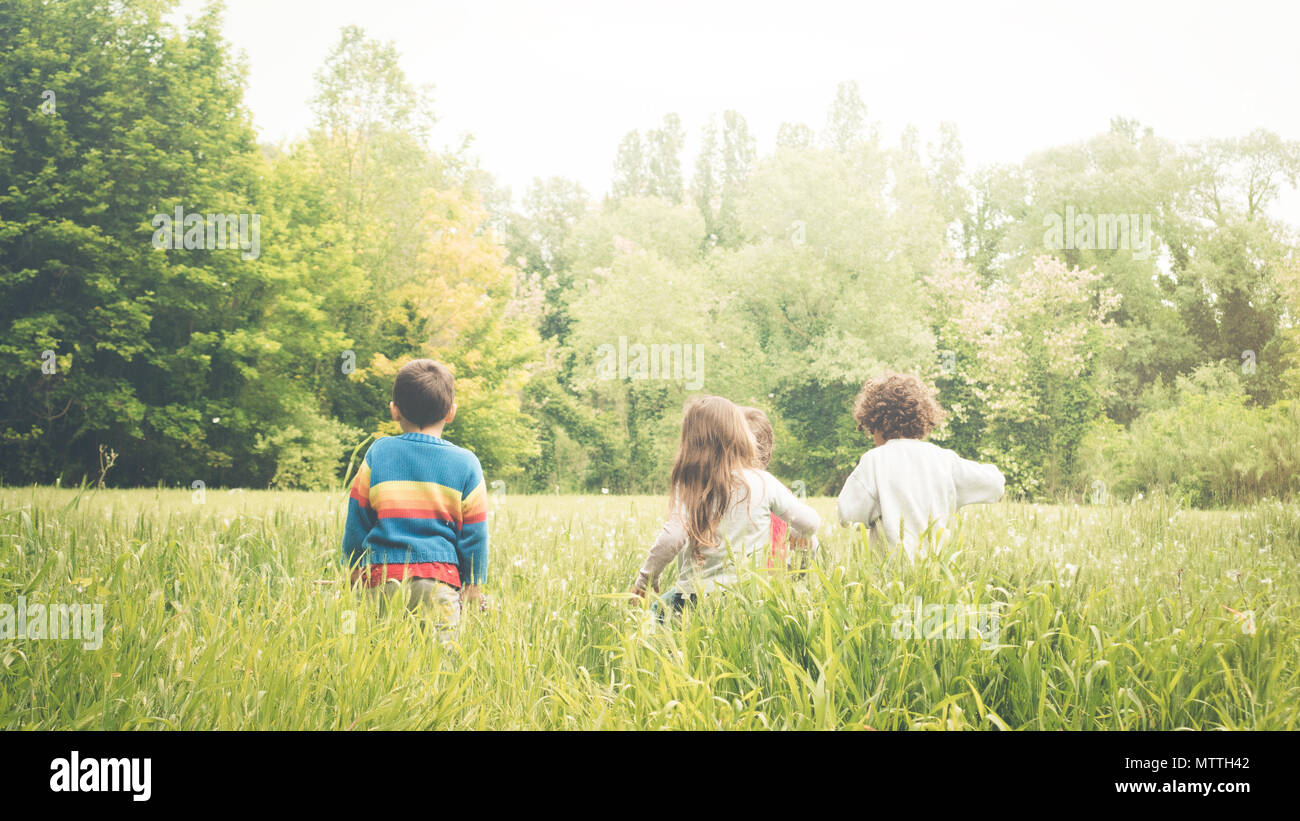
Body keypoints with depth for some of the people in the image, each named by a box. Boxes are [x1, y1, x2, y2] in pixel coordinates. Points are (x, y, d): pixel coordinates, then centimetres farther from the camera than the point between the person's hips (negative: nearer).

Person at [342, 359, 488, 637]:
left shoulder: (377, 454, 4)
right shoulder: (466, 464, 3)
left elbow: (356, 523, 10)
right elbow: (474, 537, 7)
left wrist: (353, 571, 23)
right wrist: (474, 587, 18)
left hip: (381, 578, 1)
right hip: (440, 579, 0)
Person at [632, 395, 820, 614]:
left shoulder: (687, 488, -2)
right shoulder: (763, 482, 3)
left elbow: (671, 538, -12)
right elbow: (809, 523, 8)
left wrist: (645, 579, 3)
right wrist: (792, 535, 32)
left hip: (693, 595, -1)